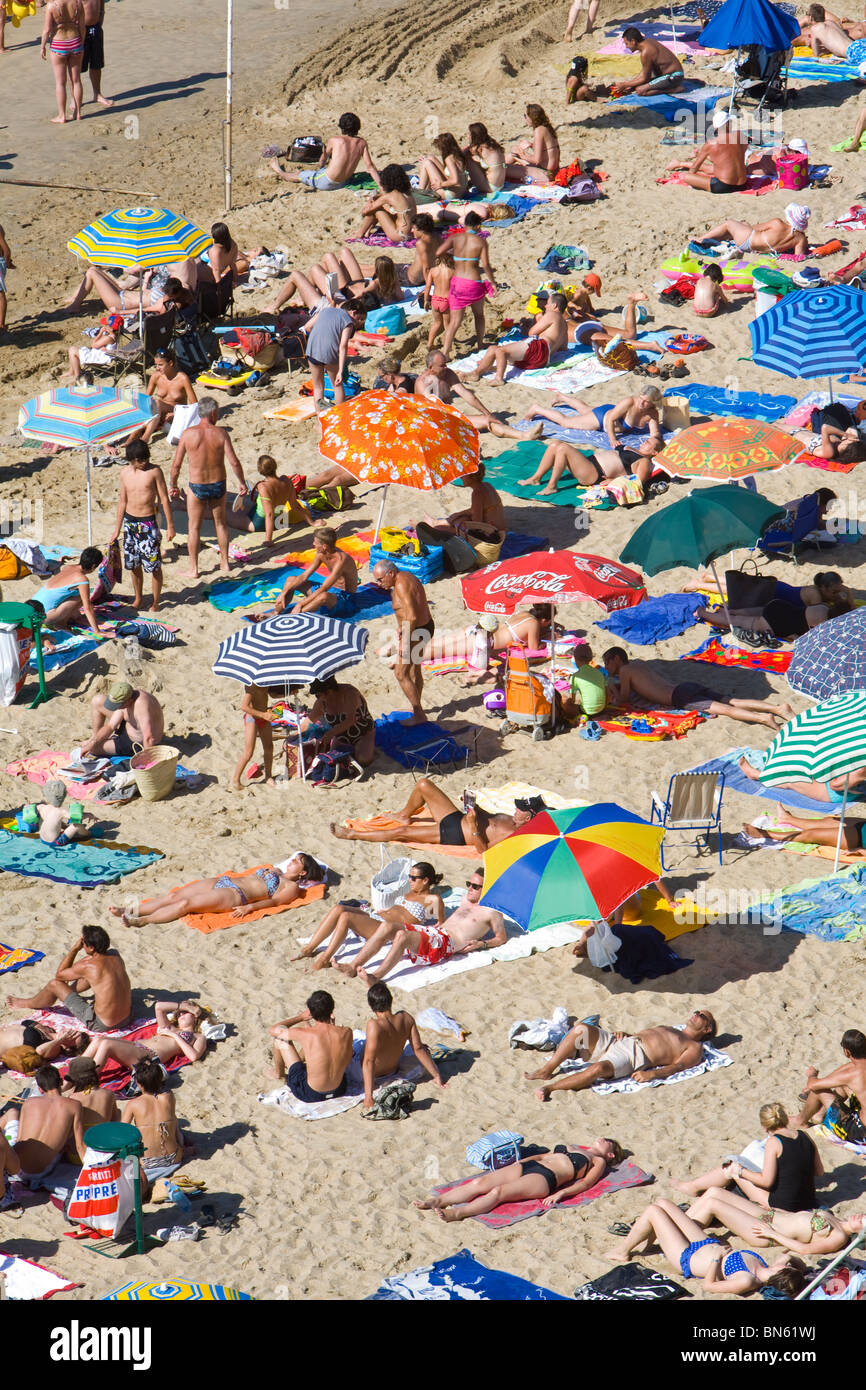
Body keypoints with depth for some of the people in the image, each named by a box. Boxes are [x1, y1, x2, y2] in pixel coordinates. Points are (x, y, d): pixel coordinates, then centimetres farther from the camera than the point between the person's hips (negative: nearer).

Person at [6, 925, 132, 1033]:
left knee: (54, 984, 6)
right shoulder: (115, 956, -2)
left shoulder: (87, 966, -21)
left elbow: (59, 974, -1)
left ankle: (26, 1004, 35)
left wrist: (74, 949, -1)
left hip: (101, 1025, -6)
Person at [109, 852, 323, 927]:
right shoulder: (274, 871, 31)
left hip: (235, 896, -8)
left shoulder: (291, 886, 4)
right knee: (175, 896, -8)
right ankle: (131, 910, -15)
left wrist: (250, 907, -23)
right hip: (222, 882, 8)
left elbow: (274, 900, -9)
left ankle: (141, 921, -28)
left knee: (185, 903, -23)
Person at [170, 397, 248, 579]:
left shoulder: (188, 434, -12)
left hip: (196, 487, -1)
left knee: (194, 527, 10)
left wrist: (172, 484, 7)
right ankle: (224, 563, 28)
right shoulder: (221, 433, -12)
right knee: (220, 523, 21)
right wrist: (242, 482, 2)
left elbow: (176, 463, -8)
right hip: (218, 485, 1)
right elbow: (234, 462, -13)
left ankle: (193, 569, 14)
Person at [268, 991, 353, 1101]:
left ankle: (279, 1073, 38)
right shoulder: (347, 1033, -18)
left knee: (280, 1036, 8)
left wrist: (300, 1017, 5)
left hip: (310, 1094, -4)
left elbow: (273, 1030, -7)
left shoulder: (304, 1034, -26)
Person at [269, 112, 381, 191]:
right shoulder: (361, 143, -9)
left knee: (299, 176, 24)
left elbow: (324, 158, 3)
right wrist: (380, 185, -11)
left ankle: (281, 173, 53)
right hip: (344, 182, 5)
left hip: (327, 183, -5)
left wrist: (318, 167, 25)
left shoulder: (334, 140, -16)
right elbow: (369, 166, -14)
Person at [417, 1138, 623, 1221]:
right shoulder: (571, 1147, 38)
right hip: (527, 1166, 7)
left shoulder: (598, 1161, 16)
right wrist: (520, 1161, 20)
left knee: (498, 1192, -31)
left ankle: (455, 1213, -49)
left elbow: (586, 1183, 0)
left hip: (545, 1178, -7)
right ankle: (437, 1201, -30)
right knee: (480, 1183, -16)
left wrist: (561, 1193, -16)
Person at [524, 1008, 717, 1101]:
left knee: (598, 1069, -36)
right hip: (617, 1042, 8)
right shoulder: (670, 1030, 37)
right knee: (582, 1029, -17)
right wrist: (624, 1033, 9)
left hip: (635, 1056, -8)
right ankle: (546, 1070, -16)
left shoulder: (694, 1047, 13)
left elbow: (678, 1066, -5)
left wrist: (652, 1073, -22)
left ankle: (549, 1087, -33)